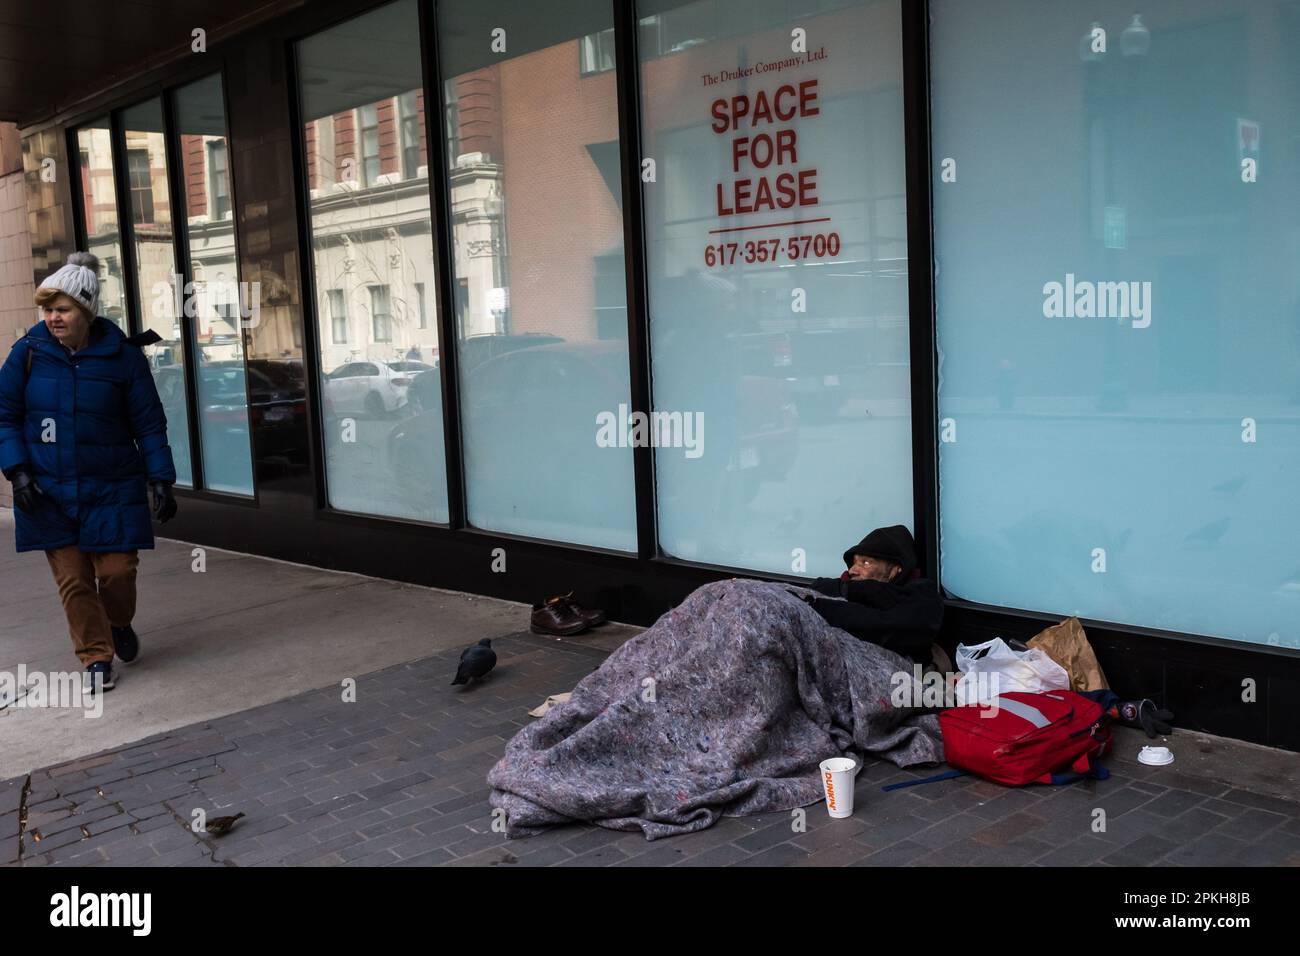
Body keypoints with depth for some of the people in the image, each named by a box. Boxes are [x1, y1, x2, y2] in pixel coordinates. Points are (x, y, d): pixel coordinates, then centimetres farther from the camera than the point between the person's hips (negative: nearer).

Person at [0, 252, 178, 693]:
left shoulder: (123, 355, -5)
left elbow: (148, 422, -1)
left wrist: (160, 479, -6)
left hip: (112, 488, -1)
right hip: (49, 491, 1)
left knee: (117, 570, -1)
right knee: (72, 579, 1)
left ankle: (118, 625, 32)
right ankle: (96, 658, 15)